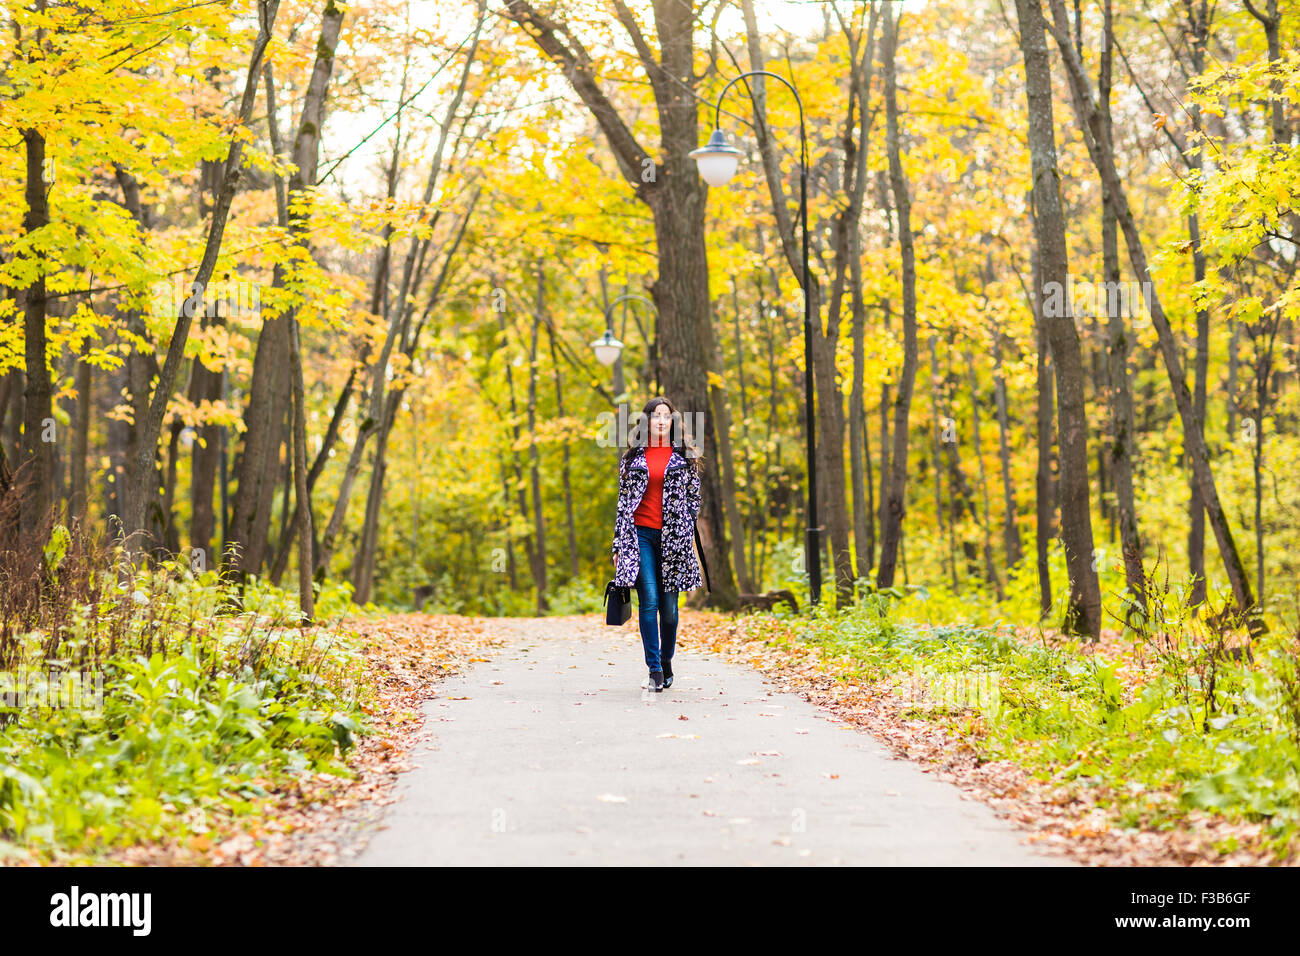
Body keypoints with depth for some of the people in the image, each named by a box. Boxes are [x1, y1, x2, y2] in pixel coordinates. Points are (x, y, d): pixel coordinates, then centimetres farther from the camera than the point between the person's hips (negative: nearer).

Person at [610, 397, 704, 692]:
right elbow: (623, 500, 11)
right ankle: (654, 669, -8)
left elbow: (694, 498, 10)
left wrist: (690, 533, 1)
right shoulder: (633, 458, 10)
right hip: (640, 534, 0)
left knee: (669, 605, 3)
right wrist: (619, 543, 6)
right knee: (649, 601, -10)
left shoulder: (685, 456, 8)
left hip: (673, 536, 0)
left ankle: (666, 661, 22)